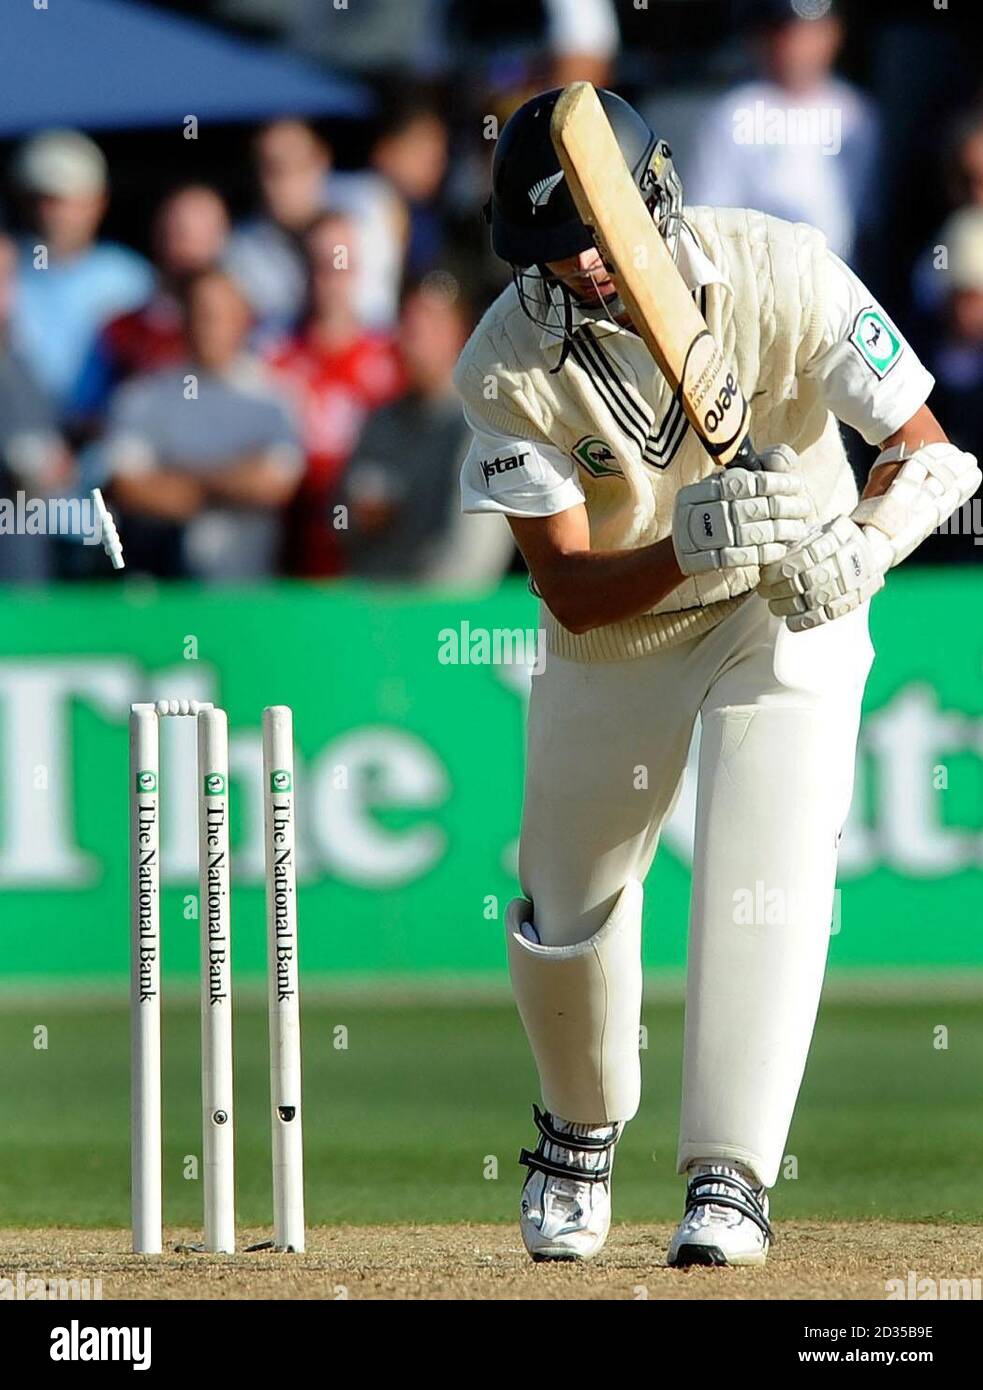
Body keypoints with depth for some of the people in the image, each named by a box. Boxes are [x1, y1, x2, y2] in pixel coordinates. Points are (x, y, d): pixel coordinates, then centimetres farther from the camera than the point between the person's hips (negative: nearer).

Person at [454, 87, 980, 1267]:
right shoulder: (509, 362, -23)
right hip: (613, 629, 2)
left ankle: (730, 1179, -15)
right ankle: (580, 1136, 38)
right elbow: (568, 589, -26)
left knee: (764, 881, -20)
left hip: (790, 609, -2)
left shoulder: (778, 274, -26)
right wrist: (690, 550, -45)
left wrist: (858, 545, -43)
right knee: (564, 915, 9)